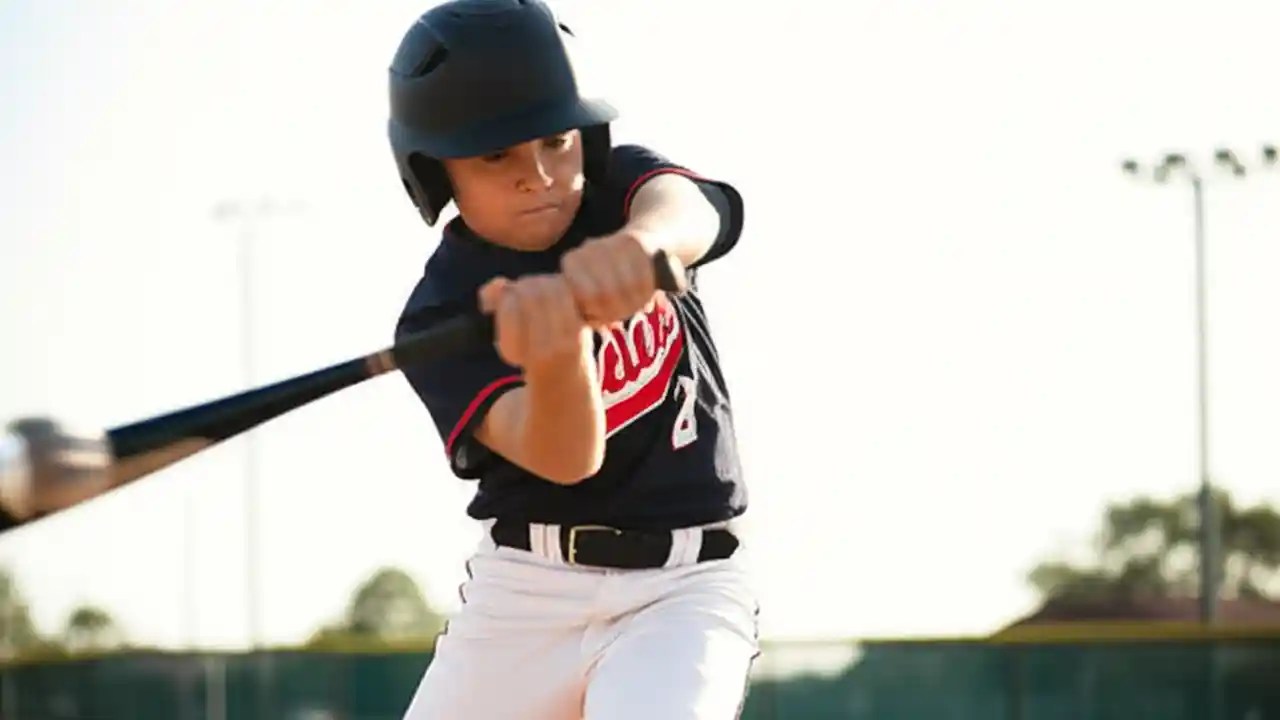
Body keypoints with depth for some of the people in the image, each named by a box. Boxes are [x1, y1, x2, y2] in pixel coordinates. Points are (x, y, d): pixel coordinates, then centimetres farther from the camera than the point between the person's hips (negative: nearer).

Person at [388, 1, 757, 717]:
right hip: (527, 595, 0)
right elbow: (564, 456, -25)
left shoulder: (621, 185, 0)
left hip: (688, 587, 0)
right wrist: (555, 355, -49)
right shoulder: (443, 315, -9)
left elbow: (689, 207, -26)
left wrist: (641, 242, -52)